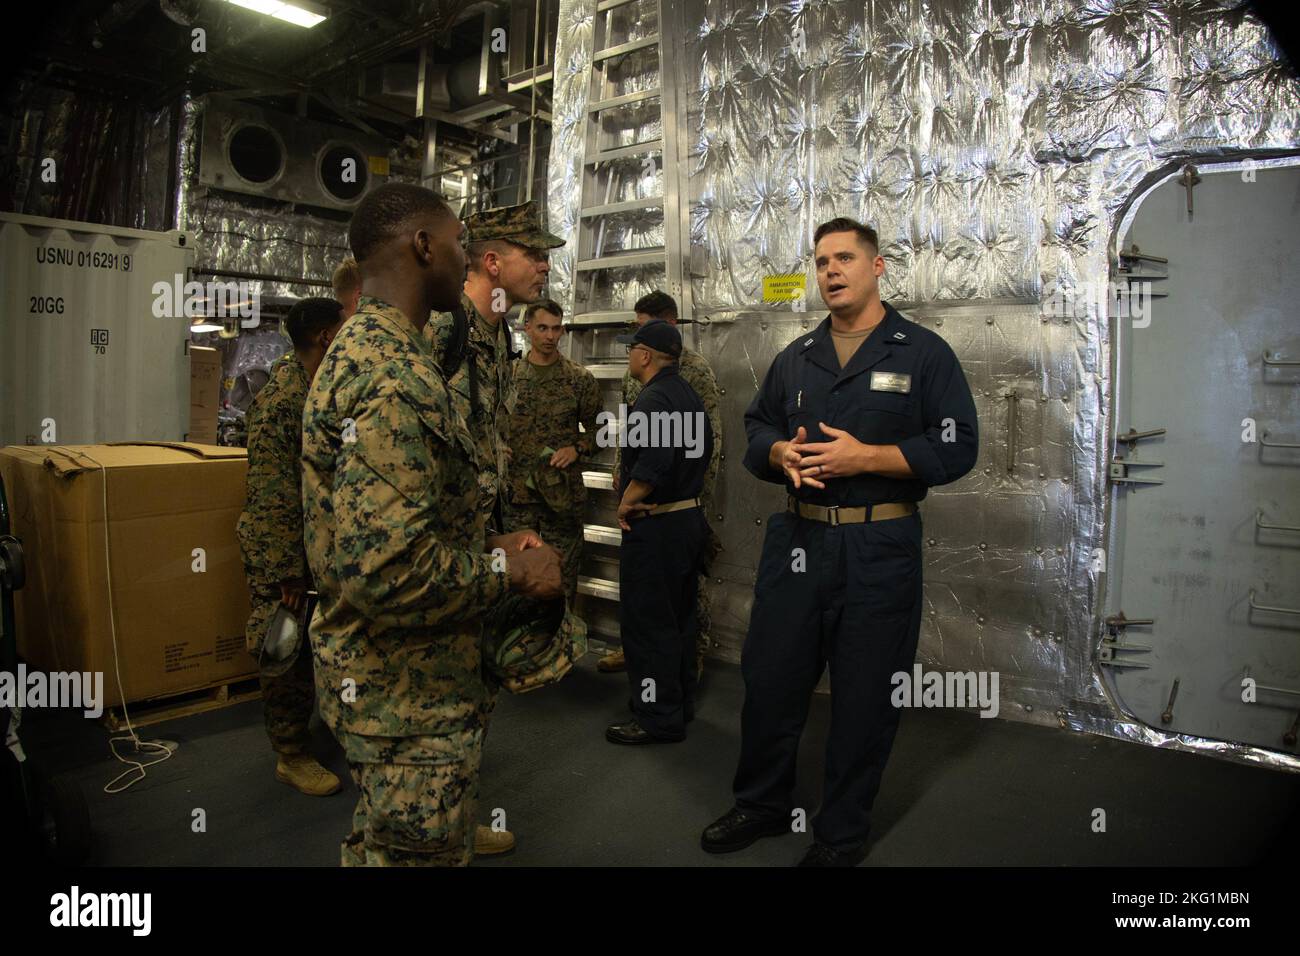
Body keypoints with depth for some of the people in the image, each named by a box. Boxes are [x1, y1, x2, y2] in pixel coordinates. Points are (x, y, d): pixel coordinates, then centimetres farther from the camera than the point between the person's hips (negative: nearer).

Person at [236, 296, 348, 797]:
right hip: (281, 549, -8)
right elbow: (274, 497, -23)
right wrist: (289, 572, -21)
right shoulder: (280, 402, -22)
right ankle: (291, 756, 19)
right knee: (288, 650, 5)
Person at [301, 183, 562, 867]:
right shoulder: (396, 378, -25)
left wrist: (486, 547, 8)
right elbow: (383, 572, -33)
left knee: (381, 844, 27)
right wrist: (509, 570, -18)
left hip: (377, 673, 10)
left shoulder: (359, 351, 10)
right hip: (410, 689, -10)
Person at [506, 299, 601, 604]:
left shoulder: (580, 379, 1)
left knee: (563, 568, 7)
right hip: (516, 488, 1)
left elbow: (595, 427, 7)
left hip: (562, 490, -1)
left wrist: (577, 448, -11)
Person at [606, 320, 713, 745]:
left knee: (646, 623, 0)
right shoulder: (690, 396, 12)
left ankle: (657, 718, 9)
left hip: (656, 526, -10)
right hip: (691, 516, 10)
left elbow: (653, 463, -29)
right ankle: (680, 702, 31)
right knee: (678, 617, 19)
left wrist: (626, 502, -15)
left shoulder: (654, 399, -18)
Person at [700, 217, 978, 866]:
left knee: (865, 697, 7)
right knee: (769, 677, 10)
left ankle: (842, 833, 26)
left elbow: (956, 447, -7)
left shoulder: (923, 352, 1)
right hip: (796, 542, 4)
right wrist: (783, 454, -7)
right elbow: (756, 434, 16)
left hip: (880, 550, -3)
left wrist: (865, 457, -17)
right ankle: (762, 804, 33)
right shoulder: (794, 360, 14)